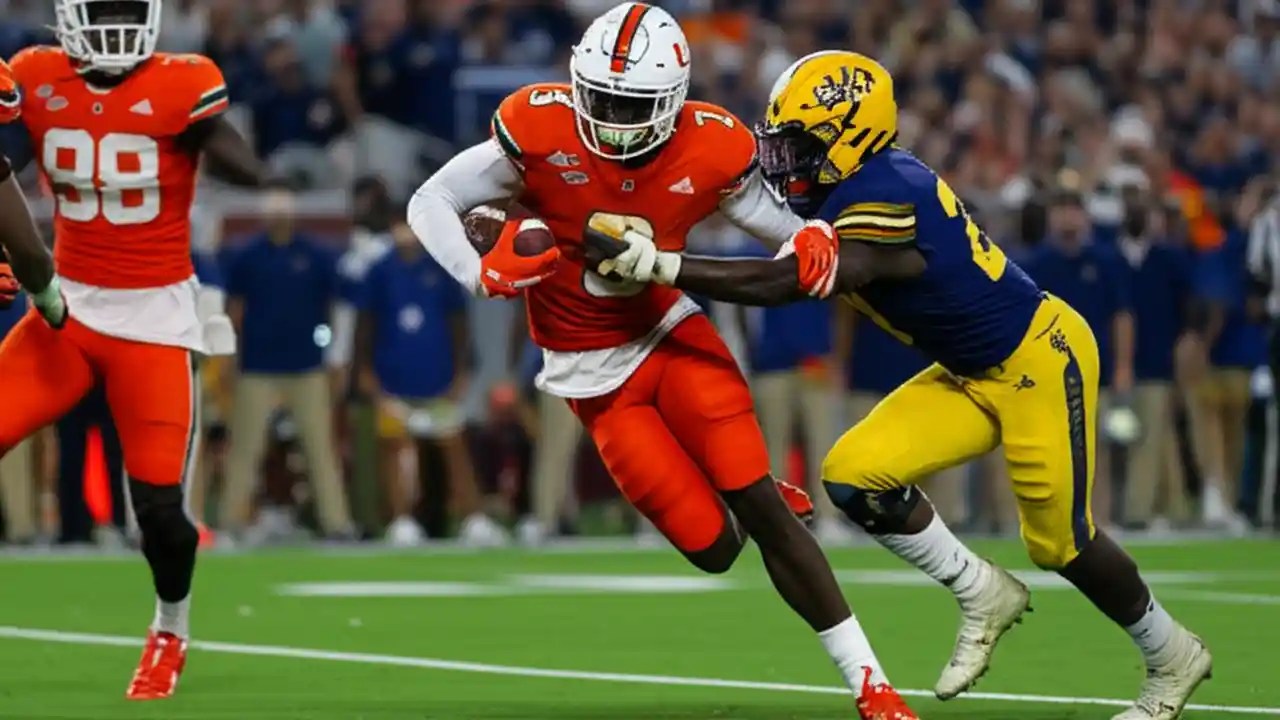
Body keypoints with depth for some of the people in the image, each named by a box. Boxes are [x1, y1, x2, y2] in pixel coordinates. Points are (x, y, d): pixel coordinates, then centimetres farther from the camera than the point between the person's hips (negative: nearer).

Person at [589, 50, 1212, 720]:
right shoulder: (860, 187, -3)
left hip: (1039, 358, -9)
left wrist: (654, 263, -40)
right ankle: (983, 594, 11)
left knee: (1059, 540, 0)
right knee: (855, 475, -7)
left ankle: (1172, 658, 25)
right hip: (972, 372, 9)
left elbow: (787, 282, -38)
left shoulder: (885, 199, -30)